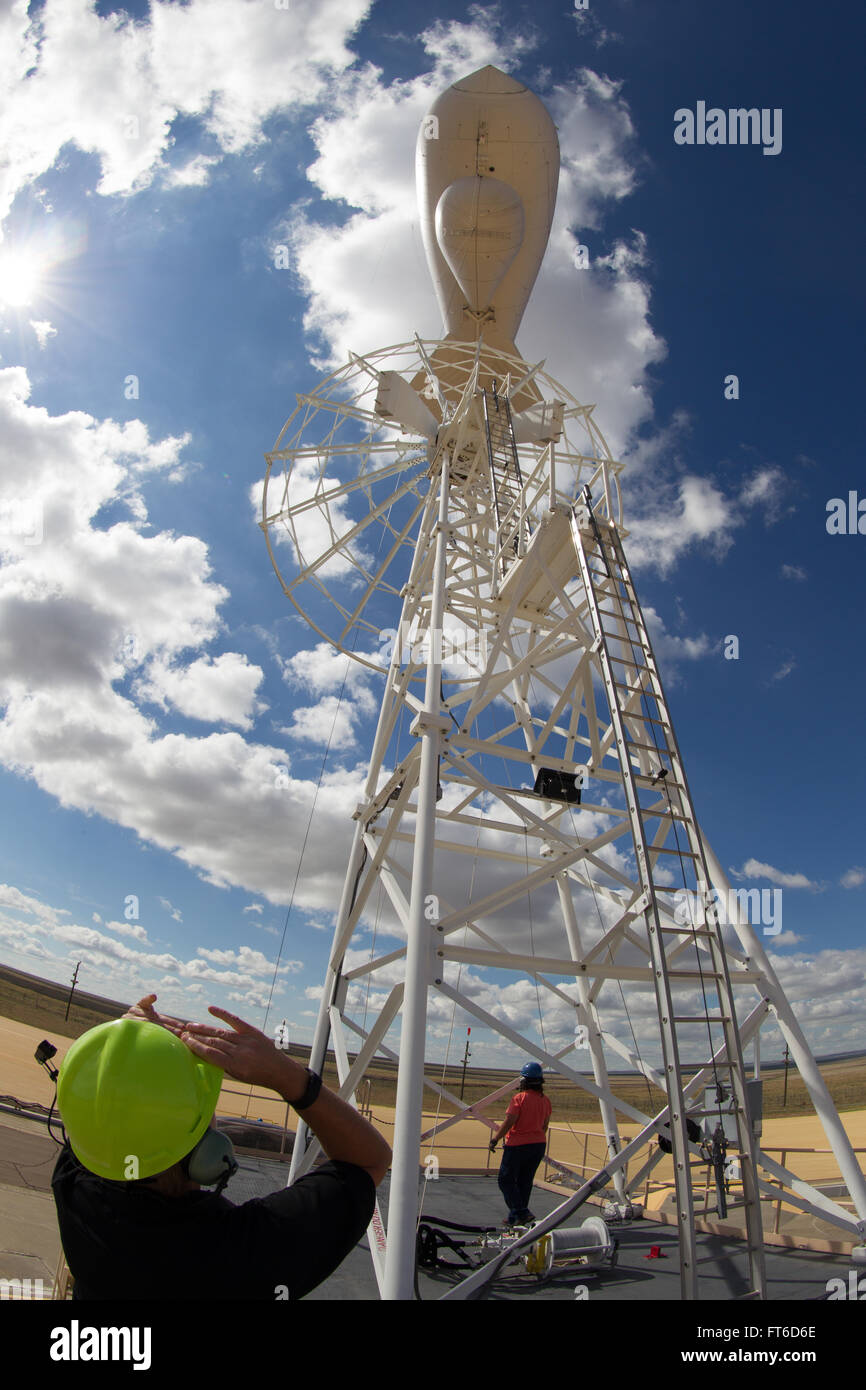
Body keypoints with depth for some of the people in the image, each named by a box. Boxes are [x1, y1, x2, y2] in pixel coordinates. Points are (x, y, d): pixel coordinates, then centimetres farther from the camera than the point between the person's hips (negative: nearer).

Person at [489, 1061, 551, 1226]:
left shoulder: (519, 1098, -17)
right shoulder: (545, 1100, 3)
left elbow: (509, 1122, -18)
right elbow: (544, 1125, 12)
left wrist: (495, 1139, -9)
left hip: (518, 1145, -7)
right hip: (539, 1144, 7)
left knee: (506, 1180, 6)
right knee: (525, 1181, 17)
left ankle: (520, 1212, -3)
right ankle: (515, 1217, 23)